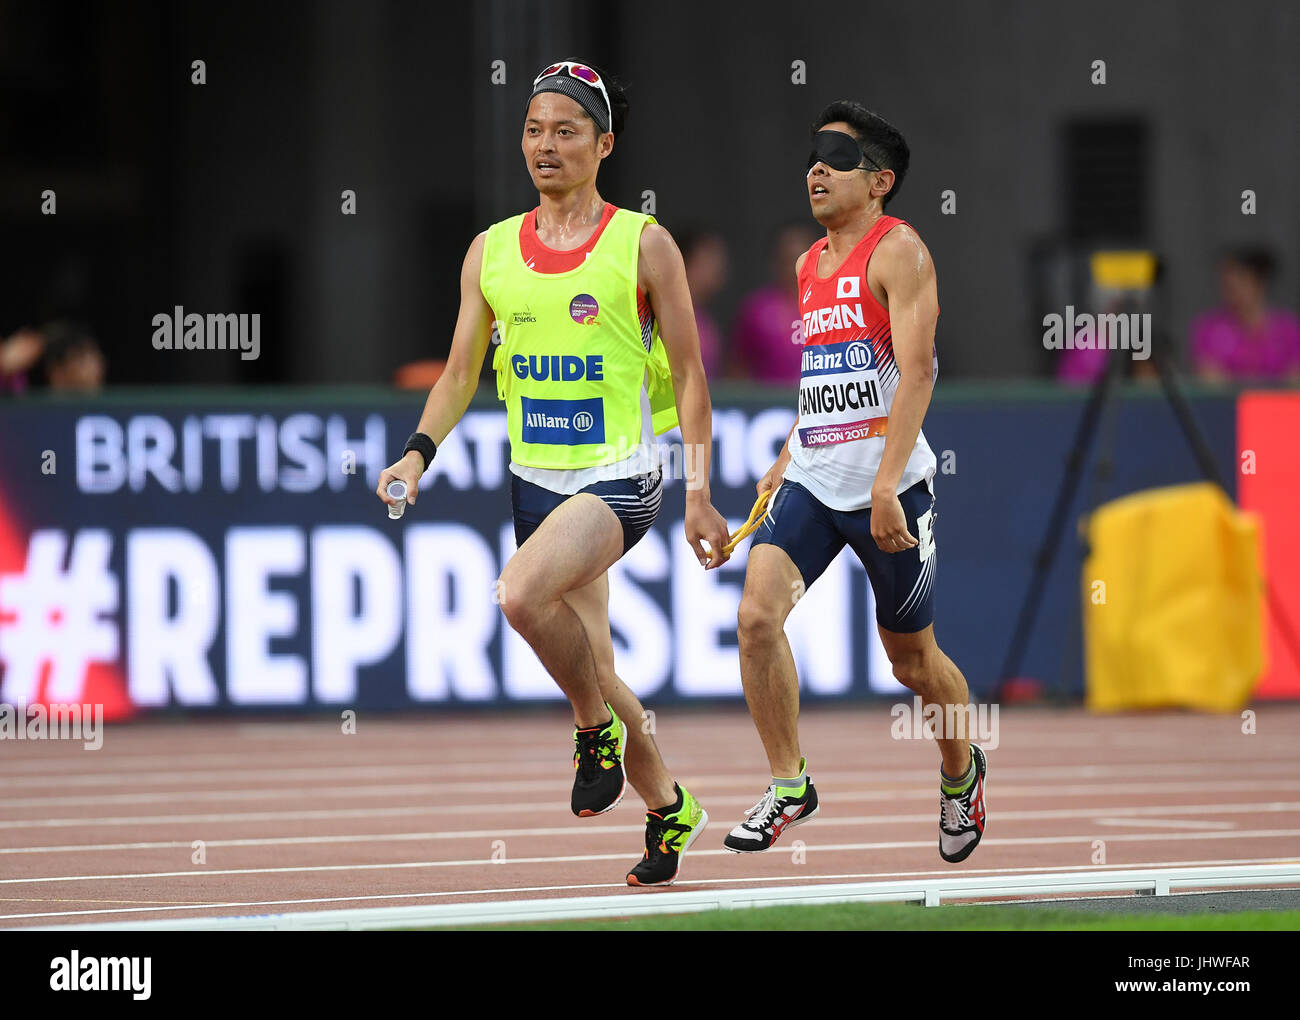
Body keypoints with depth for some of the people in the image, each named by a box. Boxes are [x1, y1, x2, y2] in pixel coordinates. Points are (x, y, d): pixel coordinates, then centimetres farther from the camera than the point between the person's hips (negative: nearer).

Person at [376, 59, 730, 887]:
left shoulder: (642, 244, -4)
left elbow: (689, 376, -1)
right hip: (536, 478, 5)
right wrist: (419, 451, -5)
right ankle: (669, 809, 30)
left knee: (523, 592, -31)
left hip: (620, 476, -5)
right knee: (592, 669, 10)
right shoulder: (491, 250, 8)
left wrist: (700, 494, -7)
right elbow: (461, 373, 12)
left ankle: (599, 727, -6)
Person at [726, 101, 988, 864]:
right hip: (812, 481, 6)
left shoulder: (898, 250, -9)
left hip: (889, 488, -6)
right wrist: (788, 461, 27)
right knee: (758, 614, -17)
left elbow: (916, 370, -19)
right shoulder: (810, 265, 15)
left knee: (913, 658, 9)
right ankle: (790, 787, -7)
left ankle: (962, 773, 36)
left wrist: (885, 485, -28)